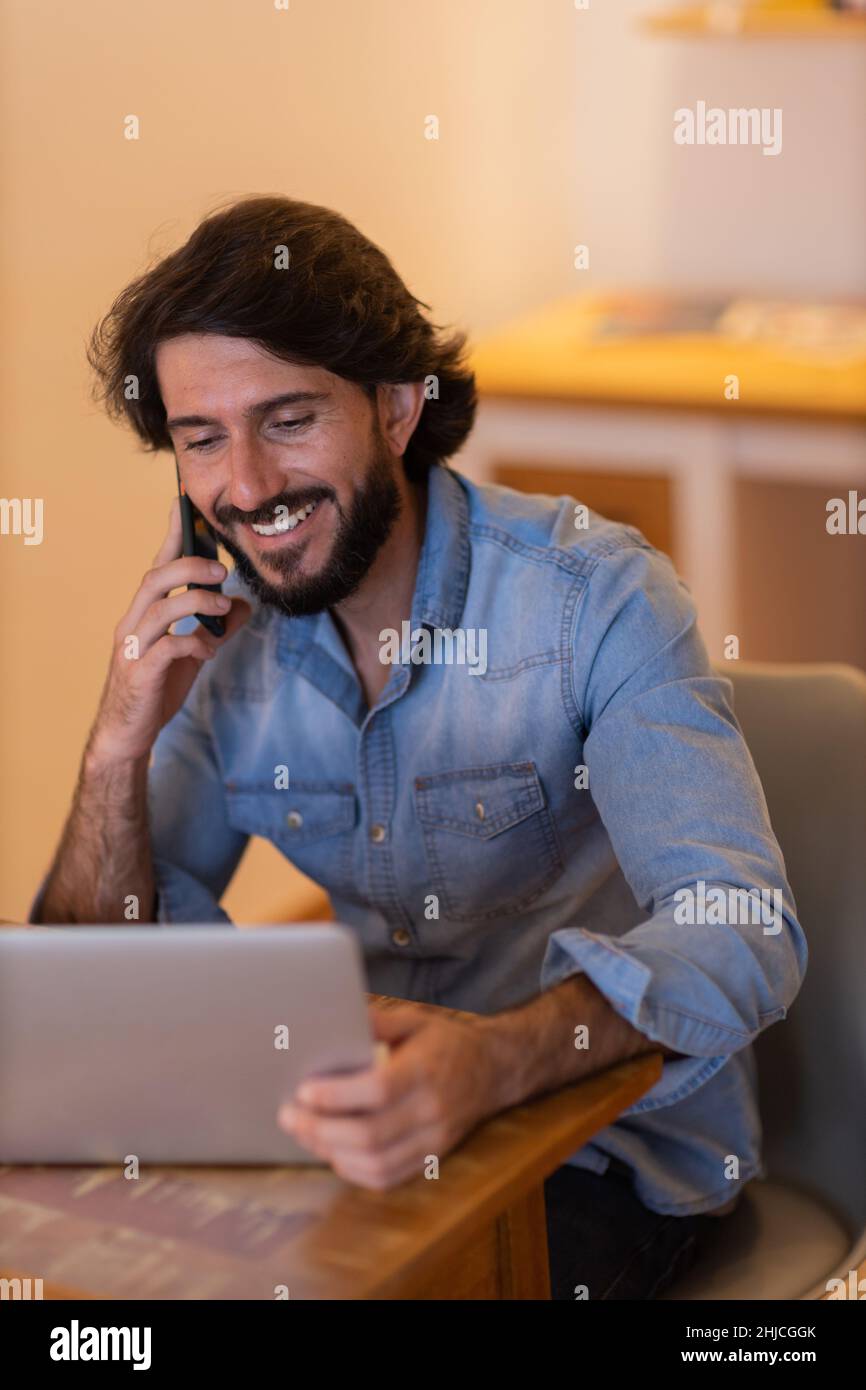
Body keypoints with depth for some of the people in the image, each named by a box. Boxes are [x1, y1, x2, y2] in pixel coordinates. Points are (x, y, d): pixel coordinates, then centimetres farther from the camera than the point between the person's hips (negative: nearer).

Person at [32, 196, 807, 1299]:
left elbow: (743, 931, -29)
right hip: (383, 1124, 4)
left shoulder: (591, 595, -17)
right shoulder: (214, 647, -1)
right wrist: (122, 744, -17)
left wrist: (497, 1060, -47)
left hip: (616, 1141, -4)